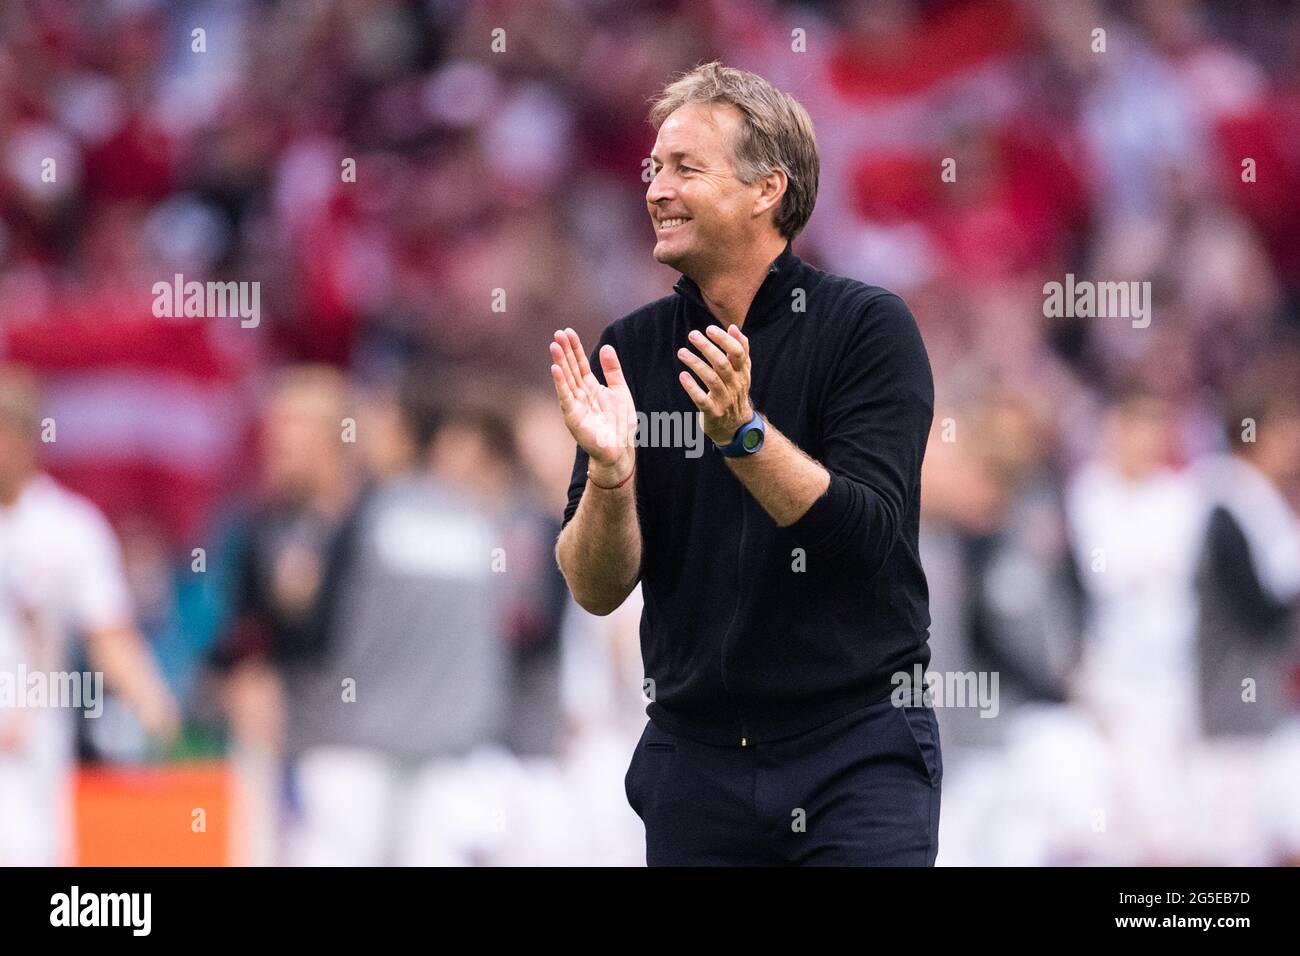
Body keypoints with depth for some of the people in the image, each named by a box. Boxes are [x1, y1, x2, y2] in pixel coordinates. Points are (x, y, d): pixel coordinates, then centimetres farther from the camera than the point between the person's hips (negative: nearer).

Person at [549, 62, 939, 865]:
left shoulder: (867, 326, -6)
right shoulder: (633, 351, 4)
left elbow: (867, 532, -17)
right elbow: (596, 588, -1)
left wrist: (743, 432, -28)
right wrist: (610, 469, -20)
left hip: (856, 748, -3)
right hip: (695, 758, 4)